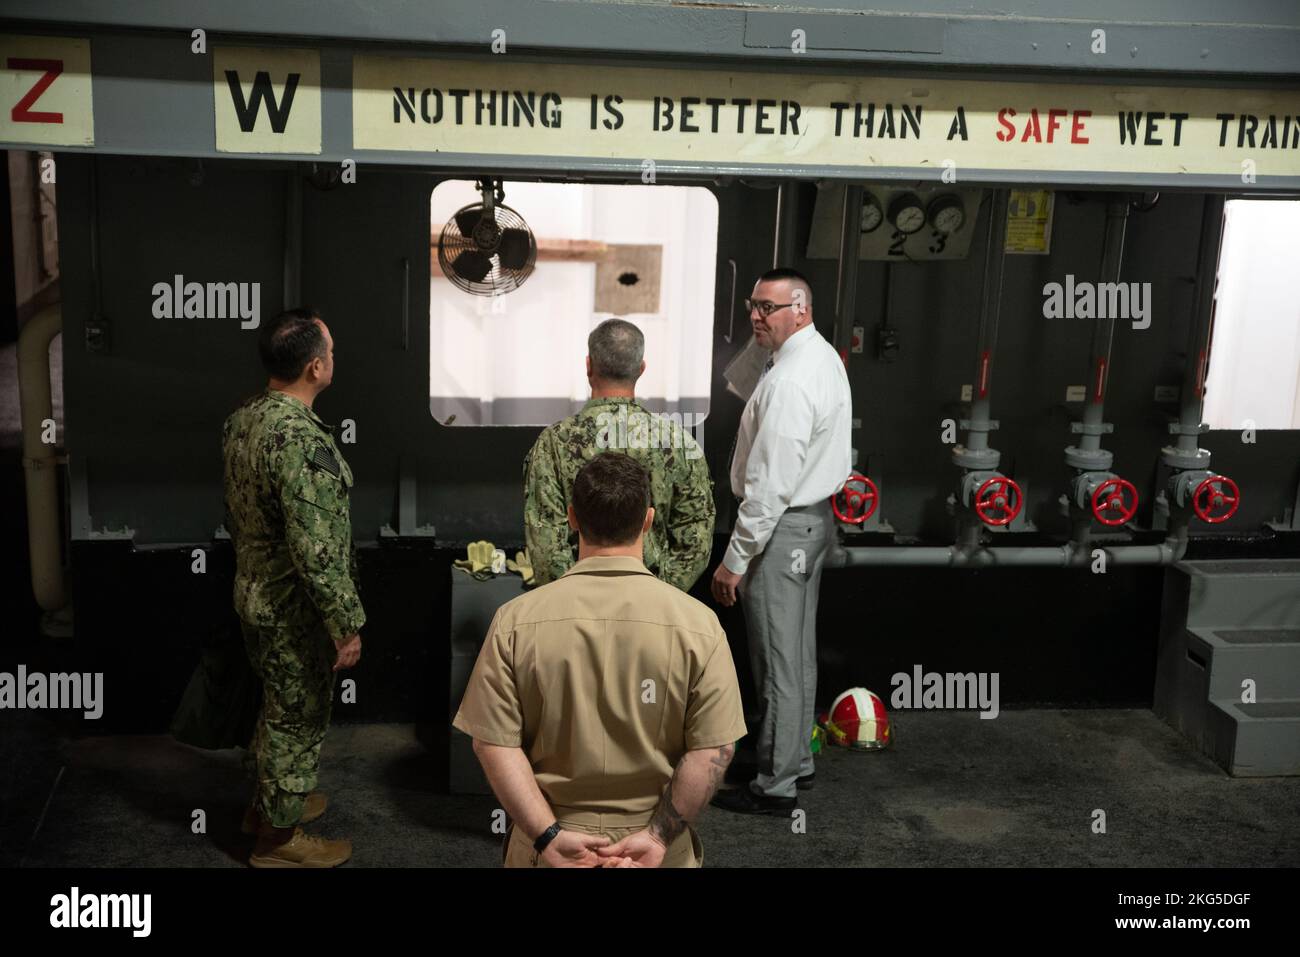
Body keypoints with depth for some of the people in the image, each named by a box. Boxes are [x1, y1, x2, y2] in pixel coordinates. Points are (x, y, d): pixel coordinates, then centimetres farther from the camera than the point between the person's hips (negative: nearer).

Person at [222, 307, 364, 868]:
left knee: (277, 707, 26)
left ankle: (269, 801, 43)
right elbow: (317, 551, -28)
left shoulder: (242, 420, 0)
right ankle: (278, 837, 24)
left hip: (255, 593, 9)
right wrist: (347, 623, -20)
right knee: (298, 719, 8)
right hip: (294, 610, -9)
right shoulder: (302, 442, -29)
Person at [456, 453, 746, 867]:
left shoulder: (516, 620, -11)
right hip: (659, 848, 0)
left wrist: (549, 835, -12)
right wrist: (659, 837, -11)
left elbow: (493, 742, -13)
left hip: (549, 843, 1)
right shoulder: (697, 623, -13)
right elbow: (714, 749, -15)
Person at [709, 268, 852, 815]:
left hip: (782, 528, -11)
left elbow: (770, 485, -26)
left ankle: (776, 786, 10)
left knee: (777, 662, -1)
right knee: (798, 652, 19)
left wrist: (735, 559, -20)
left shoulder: (787, 383, -24)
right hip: (816, 516, 11)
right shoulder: (824, 358, 9)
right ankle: (797, 761, 32)